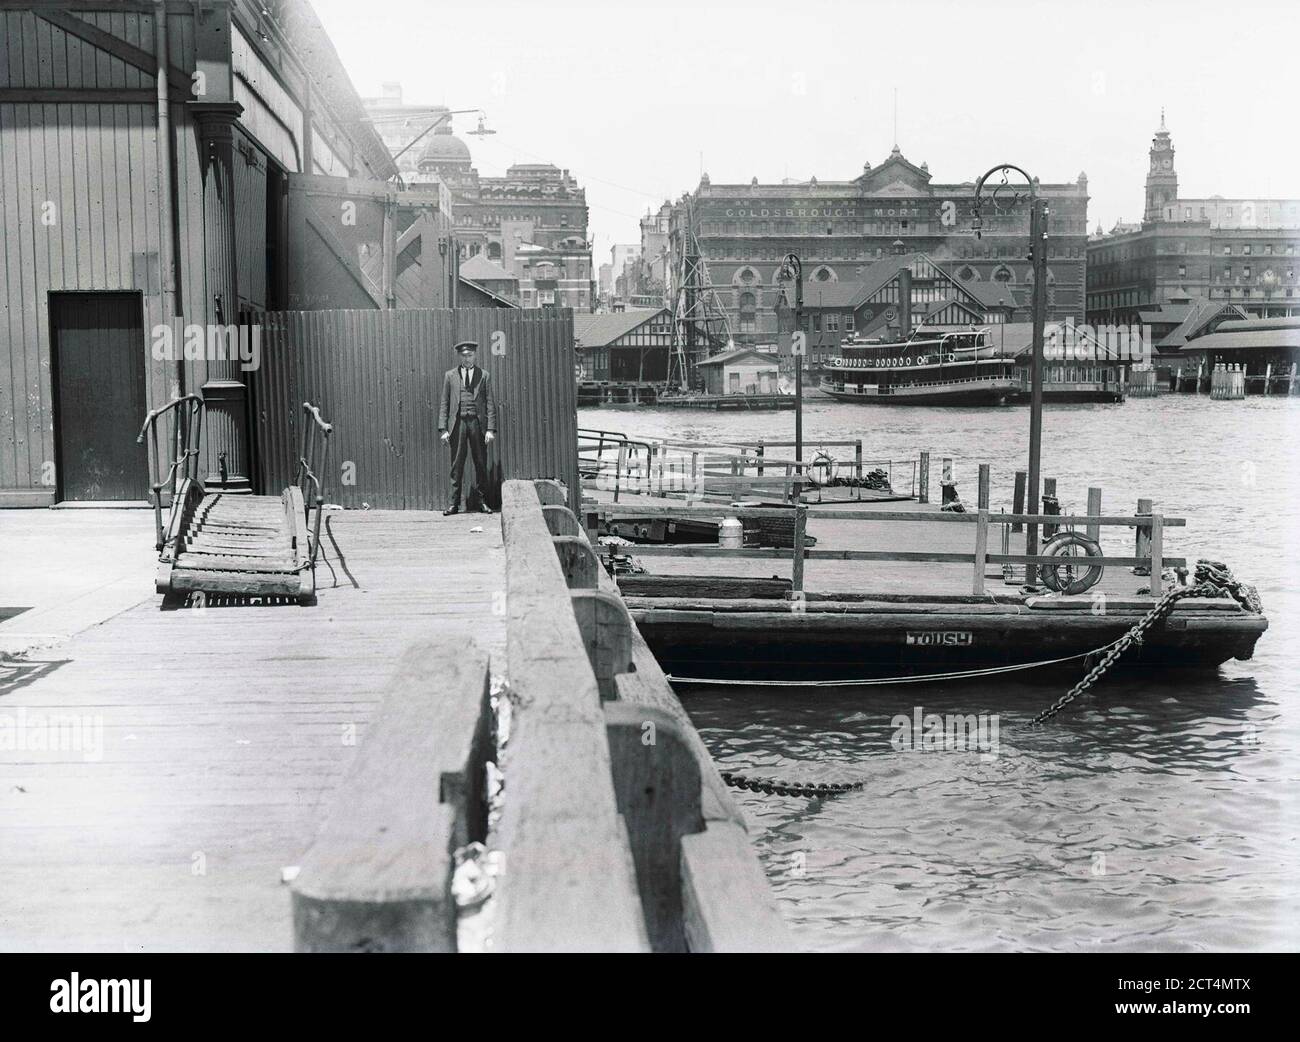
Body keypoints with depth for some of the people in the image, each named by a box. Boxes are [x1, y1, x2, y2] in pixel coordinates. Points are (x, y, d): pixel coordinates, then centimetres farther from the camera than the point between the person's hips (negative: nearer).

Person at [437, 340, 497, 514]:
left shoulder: (483, 376, 8)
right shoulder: (450, 375, 10)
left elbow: (490, 404, 4)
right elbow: (444, 404, 8)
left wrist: (491, 429, -5)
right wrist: (443, 429, -1)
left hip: (477, 423, 0)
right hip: (457, 422, 0)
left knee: (481, 464, 4)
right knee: (456, 465, 0)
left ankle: (480, 501, 13)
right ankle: (454, 503, 4)